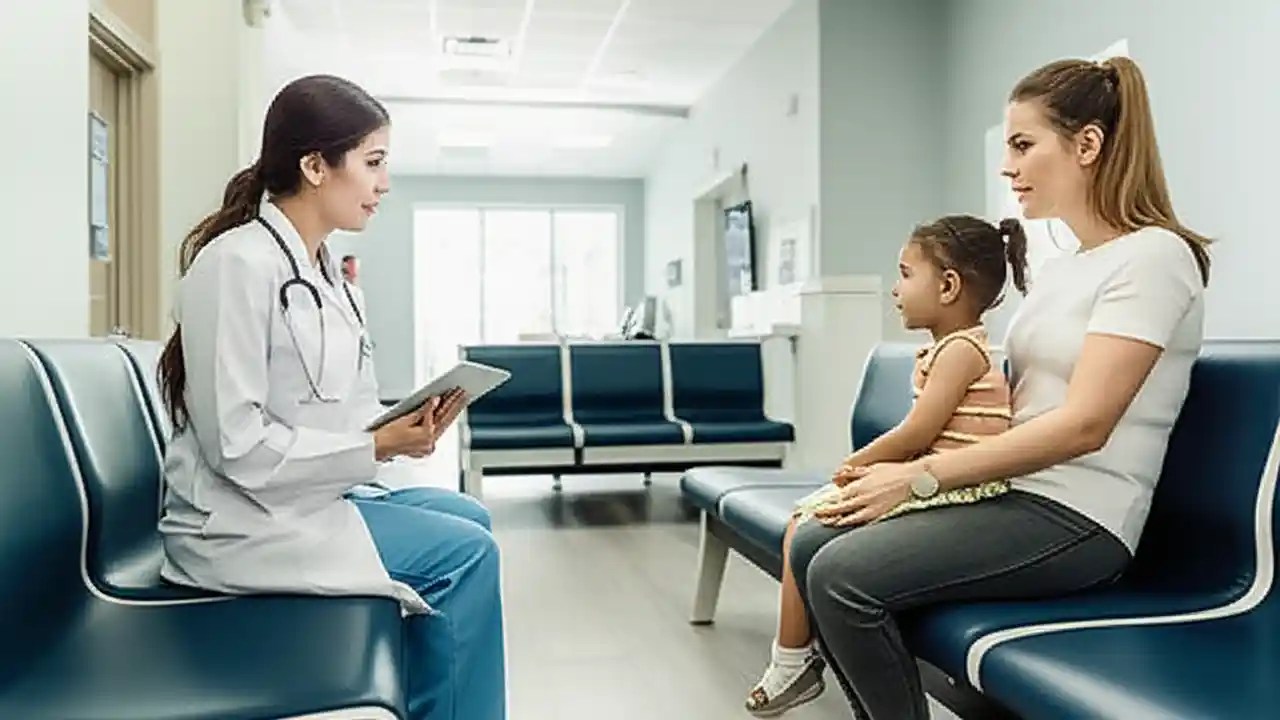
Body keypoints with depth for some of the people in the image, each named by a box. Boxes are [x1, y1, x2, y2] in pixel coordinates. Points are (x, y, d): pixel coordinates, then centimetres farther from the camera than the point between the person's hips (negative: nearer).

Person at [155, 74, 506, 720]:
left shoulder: (321, 270, 9)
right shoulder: (239, 262, -18)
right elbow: (237, 446, -22)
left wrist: (404, 426, -5)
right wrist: (376, 448, -22)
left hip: (309, 495, 9)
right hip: (244, 520, -9)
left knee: (467, 517, 7)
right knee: (464, 553, -14)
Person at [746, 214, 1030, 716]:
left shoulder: (961, 348, -14)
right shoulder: (949, 347, 16)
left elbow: (915, 434, -18)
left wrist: (857, 462, -3)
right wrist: (873, 463, 1)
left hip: (947, 491, -10)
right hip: (931, 484, 10)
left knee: (806, 531, -9)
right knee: (803, 519, 10)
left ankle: (791, 662, 5)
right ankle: (794, 656, 12)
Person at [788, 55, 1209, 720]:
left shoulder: (1153, 254, -12)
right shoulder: (1054, 270, 15)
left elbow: (1083, 425, -21)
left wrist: (921, 475, -19)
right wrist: (902, 460, 2)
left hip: (1077, 518, -8)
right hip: (1010, 492, 8)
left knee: (842, 576, -23)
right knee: (811, 546, -5)